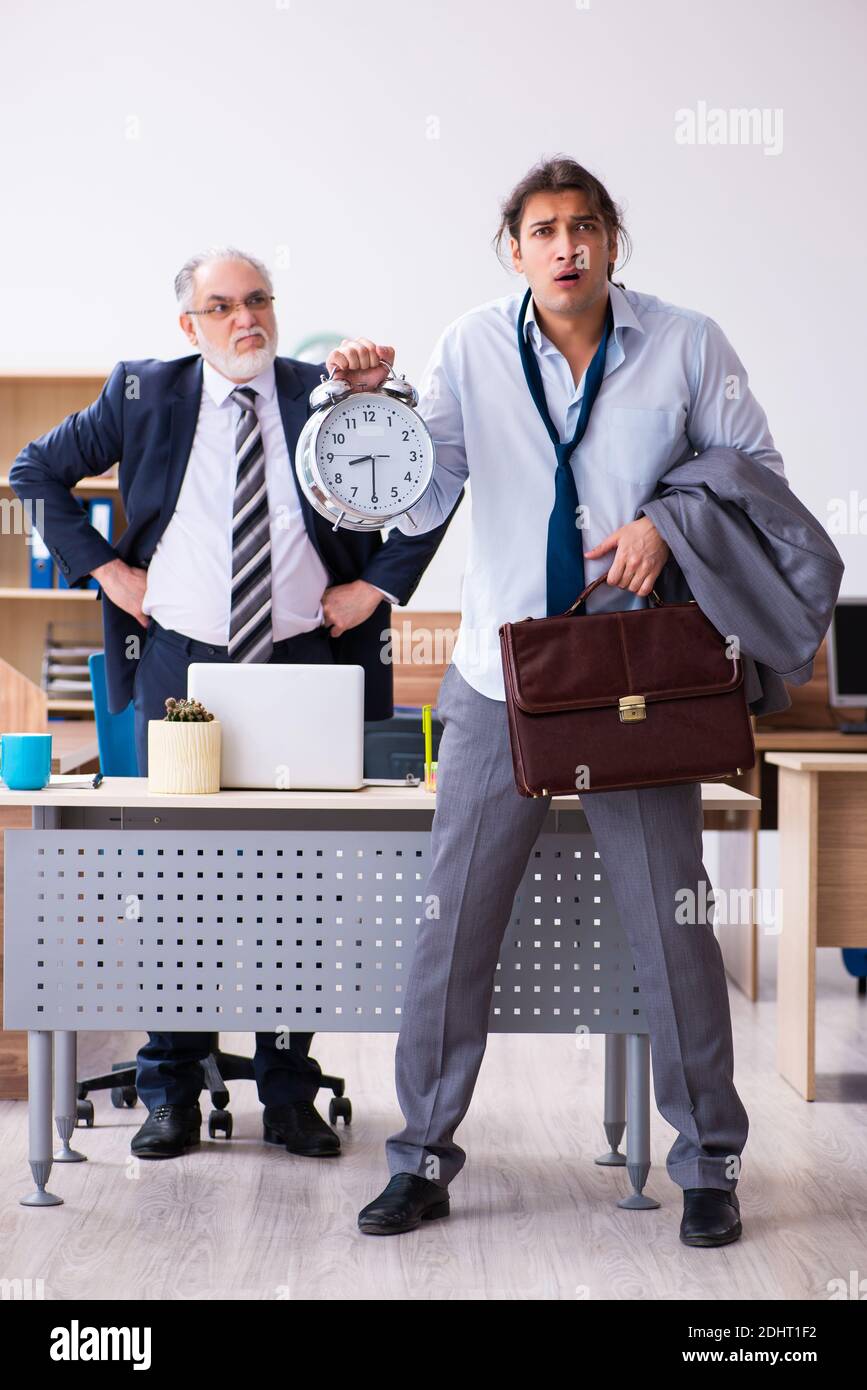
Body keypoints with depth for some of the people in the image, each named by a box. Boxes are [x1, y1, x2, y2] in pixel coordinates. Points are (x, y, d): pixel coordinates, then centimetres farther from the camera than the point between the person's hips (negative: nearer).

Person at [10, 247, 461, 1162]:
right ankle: (170, 1094, 15)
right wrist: (104, 566, 2)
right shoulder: (144, 395, 3)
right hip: (179, 664, 0)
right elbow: (38, 470, 11)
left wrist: (377, 582, 0)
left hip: (303, 665, 0)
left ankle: (289, 1093, 14)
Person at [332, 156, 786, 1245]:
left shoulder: (685, 345, 0)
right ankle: (424, 1157, 16)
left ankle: (709, 1164, 19)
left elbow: (756, 468, 8)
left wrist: (670, 521, -9)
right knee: (452, 923, 2)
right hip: (501, 680, 1)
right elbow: (419, 507, 0)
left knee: (673, 924, 3)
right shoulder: (473, 348, 2)